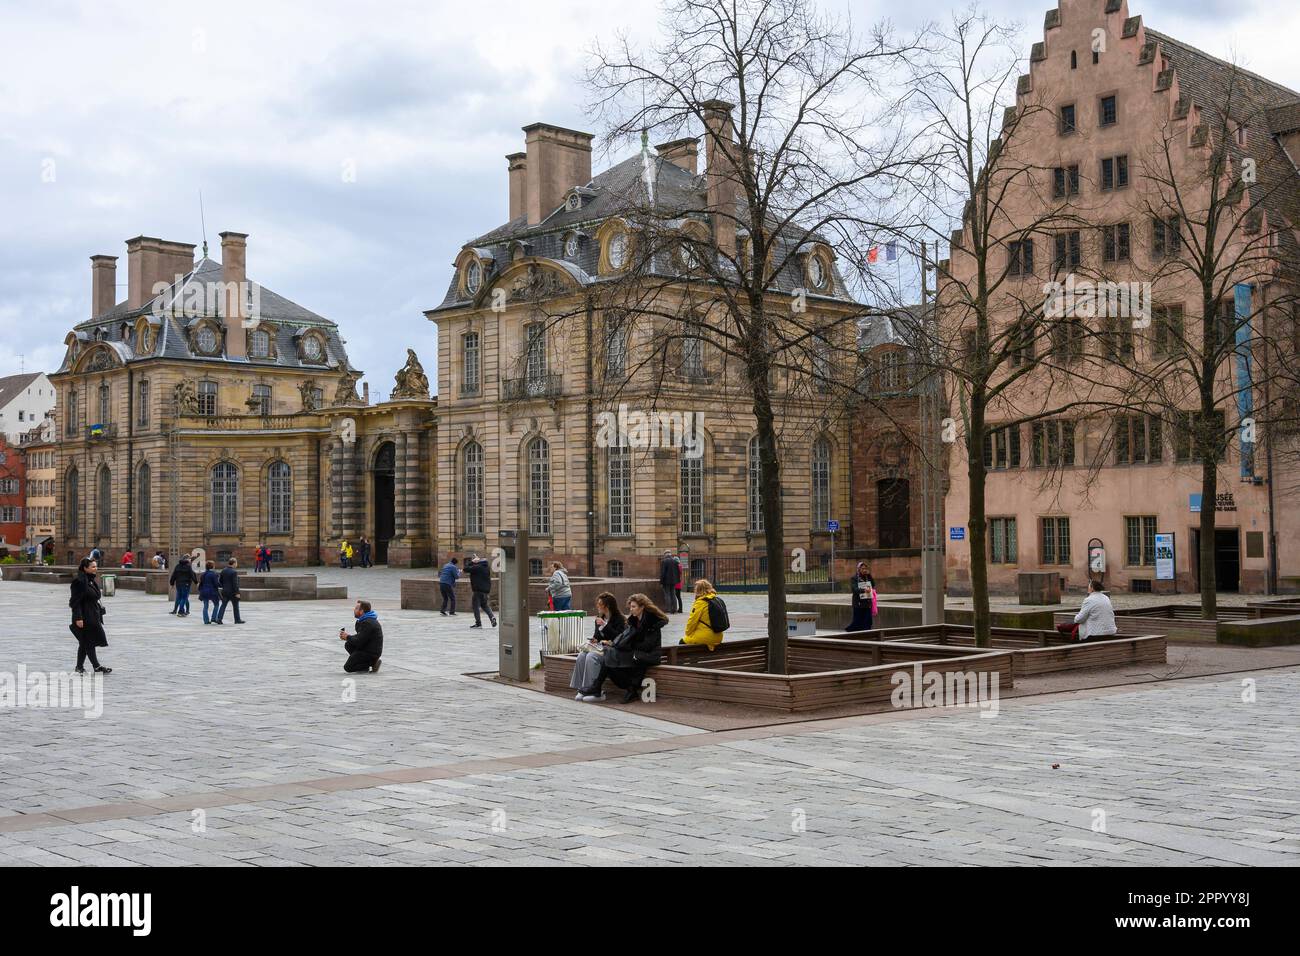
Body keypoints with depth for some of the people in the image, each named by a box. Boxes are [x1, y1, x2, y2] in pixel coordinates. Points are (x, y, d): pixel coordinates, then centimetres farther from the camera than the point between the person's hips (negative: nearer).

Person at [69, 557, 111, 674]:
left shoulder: (92, 581, 13)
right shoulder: (79, 581, -15)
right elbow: (76, 601, -18)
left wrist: (99, 615, 21)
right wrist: (78, 618, -22)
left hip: (93, 616, 9)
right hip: (84, 617, -9)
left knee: (85, 643, 12)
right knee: (89, 642, -3)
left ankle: (80, 667, 18)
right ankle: (96, 666, -1)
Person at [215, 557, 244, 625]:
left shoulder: (223, 570, 5)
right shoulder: (234, 572, -17)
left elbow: (220, 581, 11)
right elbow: (235, 583, -19)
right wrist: (237, 592, -16)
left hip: (225, 591, 6)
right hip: (232, 592, -6)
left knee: (223, 605, 7)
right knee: (236, 606, 7)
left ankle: (219, 619, -2)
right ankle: (237, 620, 14)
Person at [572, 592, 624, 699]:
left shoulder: (619, 619, -6)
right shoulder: (599, 618, 16)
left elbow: (618, 637, -16)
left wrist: (604, 625, -20)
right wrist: (594, 639, 3)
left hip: (612, 649, -7)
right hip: (599, 646, 7)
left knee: (591, 657, -31)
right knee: (581, 656, -21)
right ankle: (582, 689, -21)